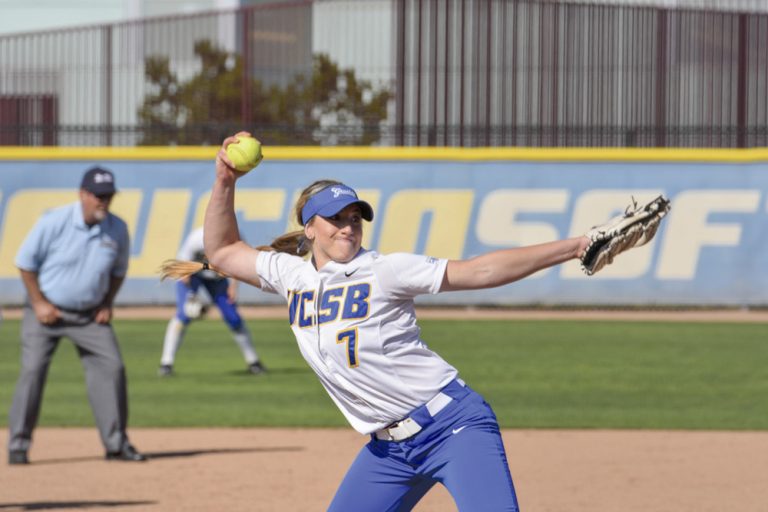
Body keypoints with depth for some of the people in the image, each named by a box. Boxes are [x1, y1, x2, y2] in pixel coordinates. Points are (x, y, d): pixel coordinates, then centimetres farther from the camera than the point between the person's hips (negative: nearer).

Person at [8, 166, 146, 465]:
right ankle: (18, 445, -2)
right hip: (47, 311, -3)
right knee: (32, 370, -9)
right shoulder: (54, 222, -17)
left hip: (90, 315, 3)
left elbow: (118, 270, 12)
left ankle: (116, 443, 2)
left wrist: (106, 305, 1)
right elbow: (25, 262, -8)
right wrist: (39, 303, -11)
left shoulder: (117, 229, -6)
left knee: (111, 368, -6)